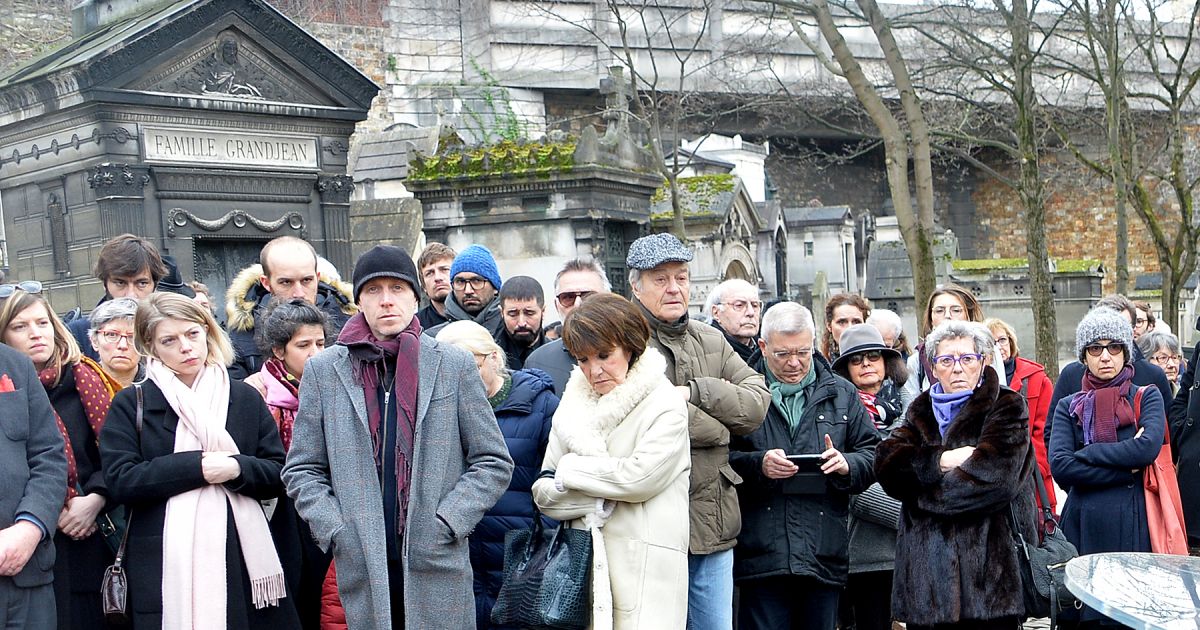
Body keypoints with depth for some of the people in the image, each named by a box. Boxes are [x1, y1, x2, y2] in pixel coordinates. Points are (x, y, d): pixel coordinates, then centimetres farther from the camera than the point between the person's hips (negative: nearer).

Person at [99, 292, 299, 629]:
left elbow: (279, 475, 8)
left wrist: (236, 468, -12)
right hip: (166, 567, -2)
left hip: (240, 560, 2)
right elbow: (120, 481, -6)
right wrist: (197, 466, -13)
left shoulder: (245, 397, 11)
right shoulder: (131, 404, 6)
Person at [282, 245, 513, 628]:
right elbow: (301, 470, 8)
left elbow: (494, 463, 4)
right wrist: (335, 531, -6)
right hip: (362, 569, 1)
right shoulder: (324, 371, 5)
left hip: (438, 566, 0)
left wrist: (446, 522, -7)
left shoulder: (454, 365, 3)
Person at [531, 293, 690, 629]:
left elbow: (640, 476, -16)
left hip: (645, 570, -4)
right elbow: (544, 494, 9)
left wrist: (571, 470, -3)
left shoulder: (665, 406, -3)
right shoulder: (573, 407, 13)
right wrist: (602, 495, -7)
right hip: (581, 565, 5)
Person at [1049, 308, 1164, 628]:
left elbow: (1148, 447, -13)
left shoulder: (1147, 396, 7)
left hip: (1133, 521, -1)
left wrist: (1085, 454, -9)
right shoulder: (1069, 406, 9)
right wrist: (1126, 470, -10)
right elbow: (1059, 466, -7)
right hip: (1083, 522, 1)